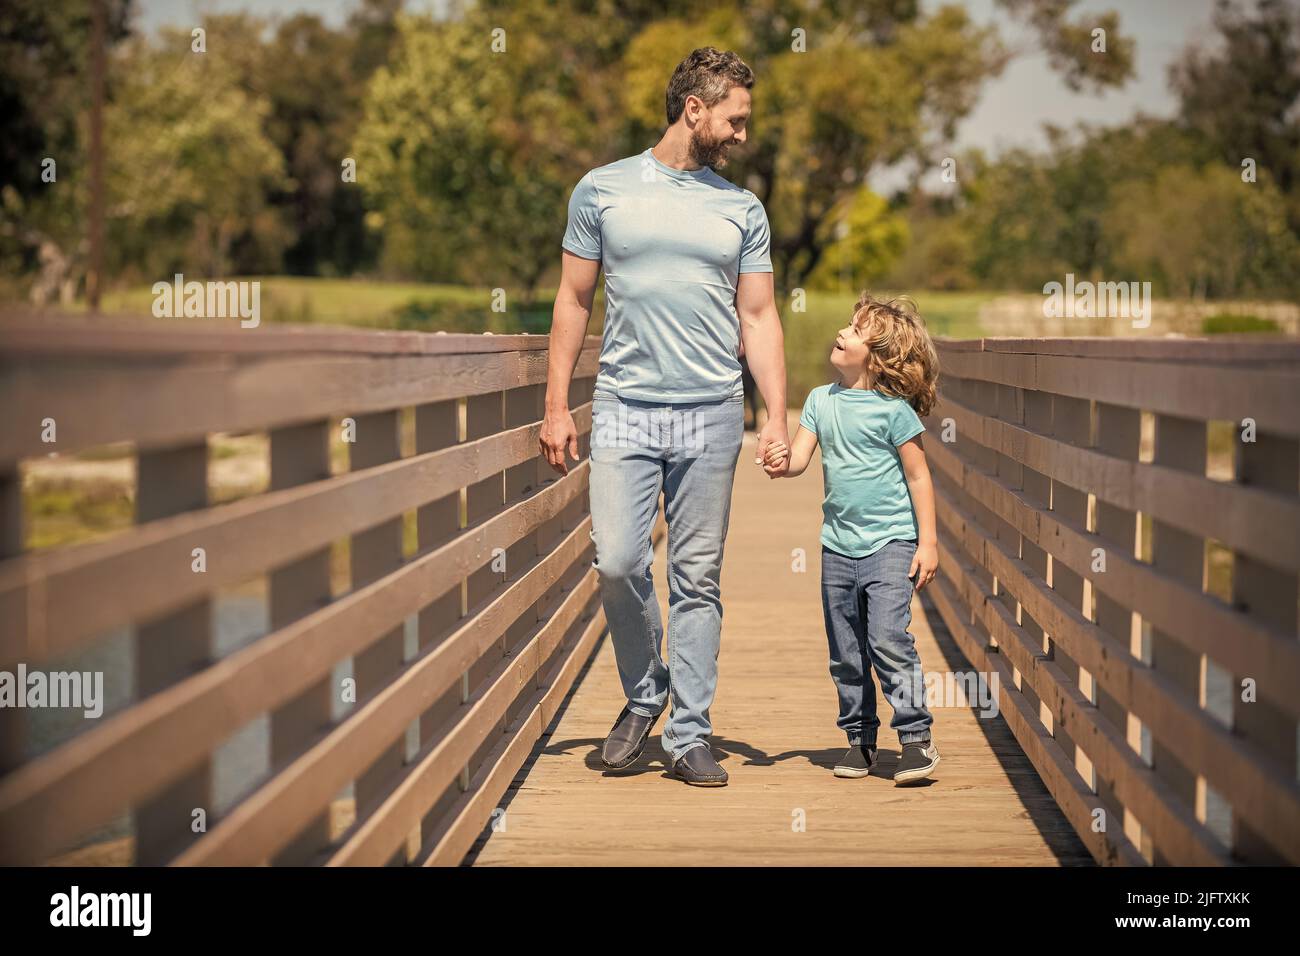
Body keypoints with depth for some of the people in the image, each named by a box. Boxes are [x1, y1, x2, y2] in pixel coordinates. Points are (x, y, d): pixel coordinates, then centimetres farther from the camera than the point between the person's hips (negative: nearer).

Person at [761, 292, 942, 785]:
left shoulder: (894, 410, -9)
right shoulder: (821, 400, 7)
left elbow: (918, 476, -5)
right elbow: (799, 457, 2)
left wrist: (928, 541, -7)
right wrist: (782, 461, -22)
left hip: (890, 541, -6)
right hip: (838, 544, 6)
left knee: (888, 637, -16)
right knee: (845, 652, 10)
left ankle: (917, 736, -8)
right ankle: (859, 737, 22)